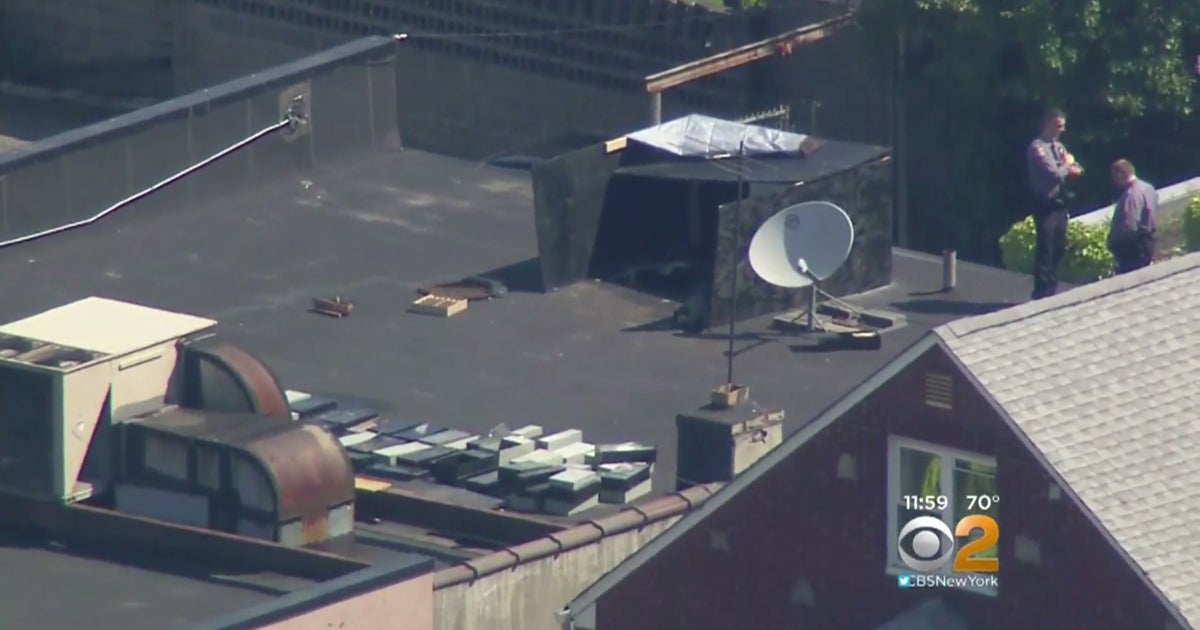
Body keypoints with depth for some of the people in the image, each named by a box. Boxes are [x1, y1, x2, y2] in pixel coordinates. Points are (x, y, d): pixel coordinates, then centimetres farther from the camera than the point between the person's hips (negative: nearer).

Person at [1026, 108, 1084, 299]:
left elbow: (1077, 170, 14)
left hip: (1060, 204, 8)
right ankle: (1042, 294, -4)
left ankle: (1052, 289, 21)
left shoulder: (1058, 146, 16)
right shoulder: (1038, 148, -12)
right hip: (1046, 205, -8)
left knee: (1059, 248, 12)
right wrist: (1067, 165, -2)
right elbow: (1055, 173, -21)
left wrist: (1071, 168, -8)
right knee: (1045, 249, -7)